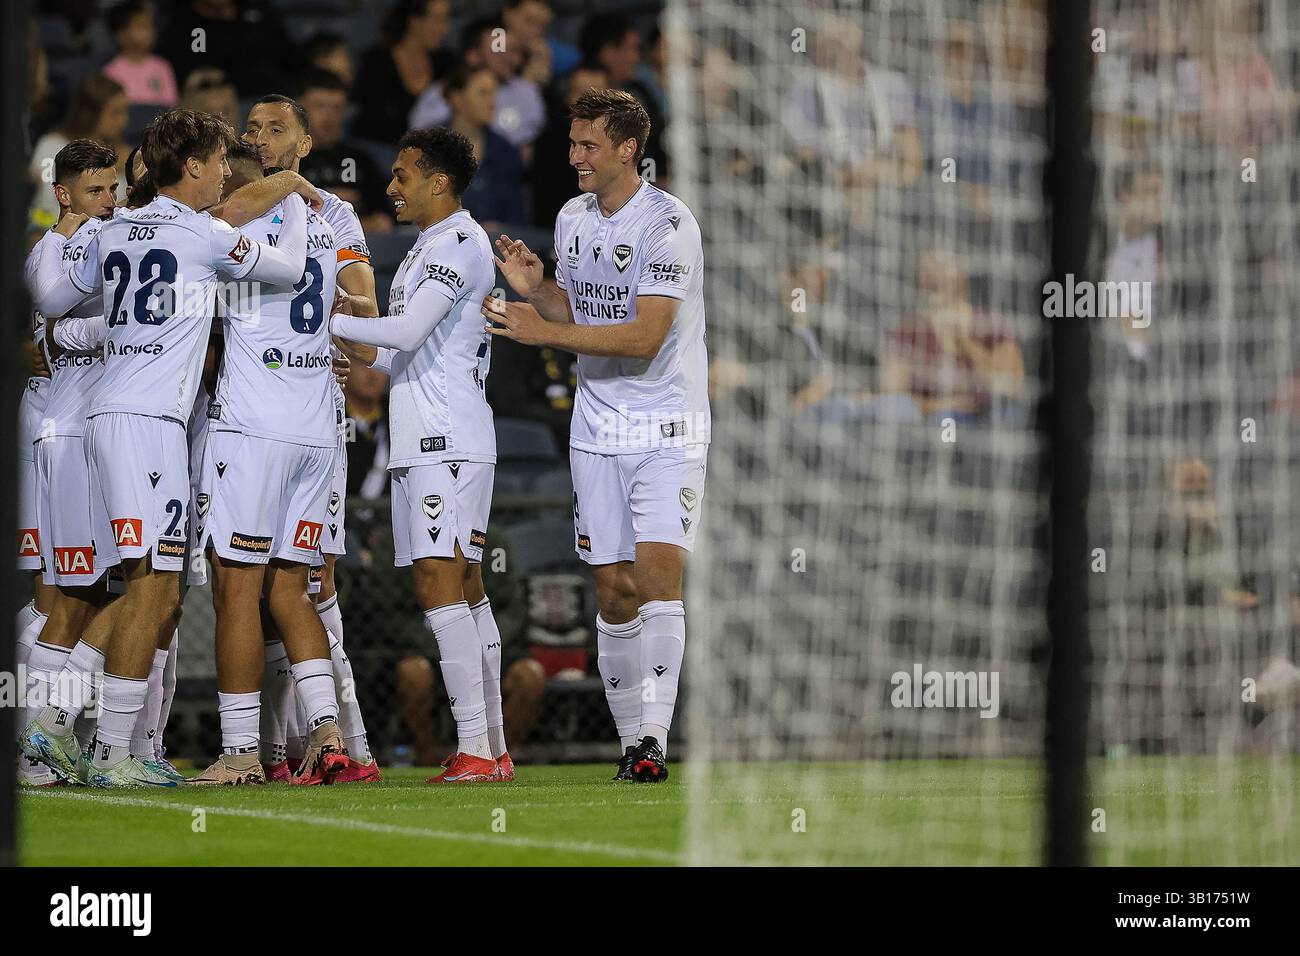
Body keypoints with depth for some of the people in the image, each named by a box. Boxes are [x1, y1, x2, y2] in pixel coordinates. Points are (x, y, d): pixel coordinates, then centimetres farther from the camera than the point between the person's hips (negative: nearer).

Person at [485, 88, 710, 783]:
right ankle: (631, 740, 12)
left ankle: (653, 738, -21)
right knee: (614, 590, 4)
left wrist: (543, 332, -23)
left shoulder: (667, 223, -14)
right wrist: (534, 289, 0)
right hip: (596, 430, 6)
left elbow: (645, 336, -21)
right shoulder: (572, 218, 9)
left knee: (658, 573, -17)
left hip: (667, 427, -6)